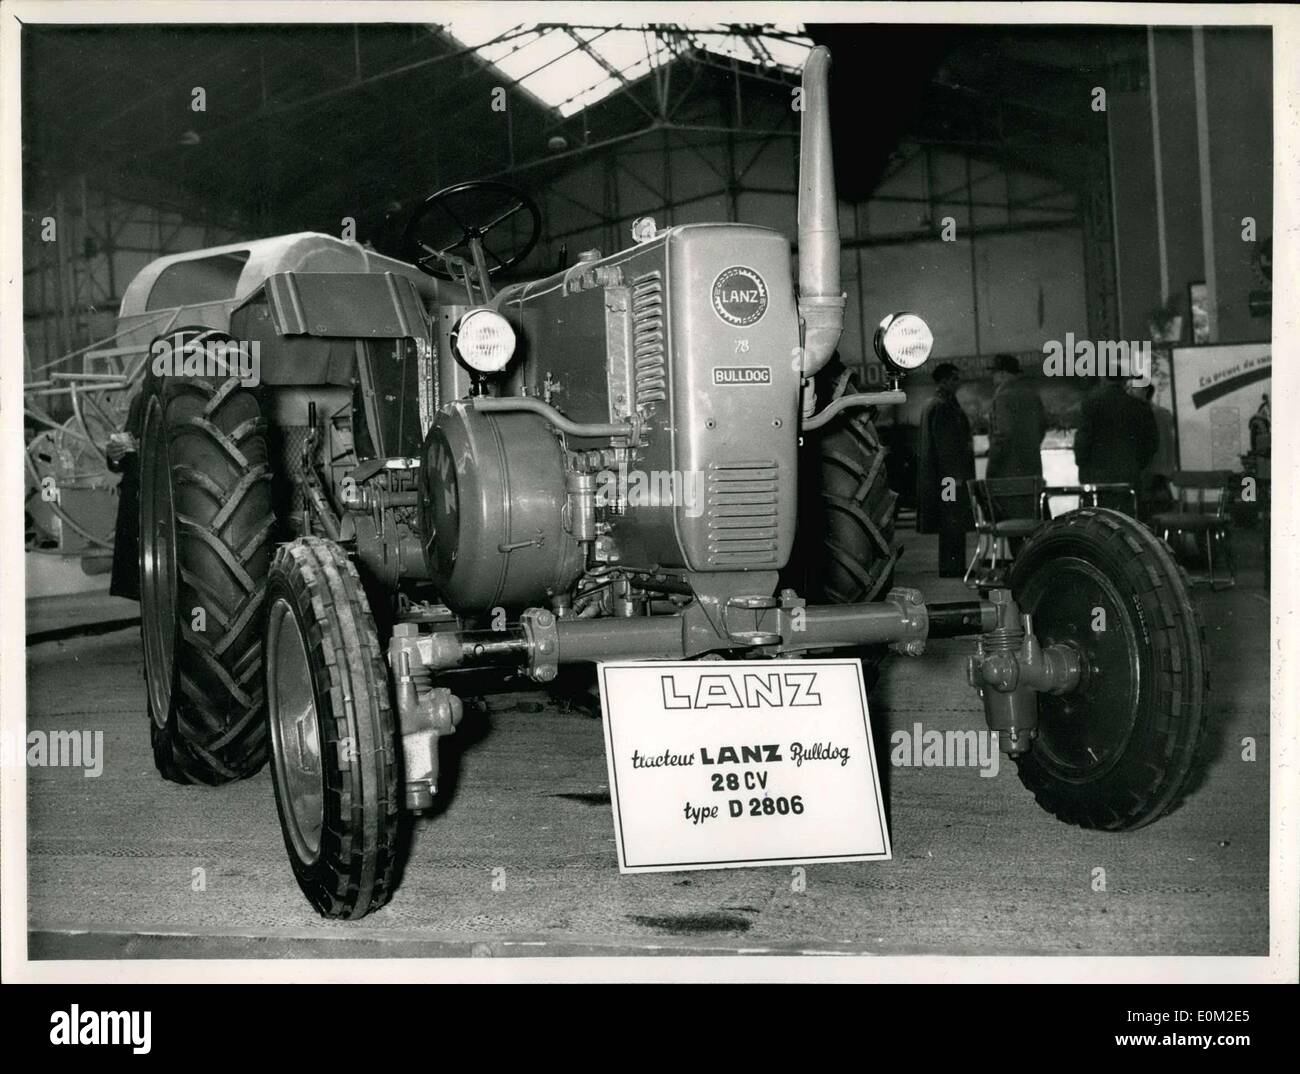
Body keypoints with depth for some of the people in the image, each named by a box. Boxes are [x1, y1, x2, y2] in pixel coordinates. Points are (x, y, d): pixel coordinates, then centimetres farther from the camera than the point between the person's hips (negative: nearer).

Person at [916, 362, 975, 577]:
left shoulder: (933, 405, 17)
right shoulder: (943, 406, -14)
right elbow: (944, 443, -20)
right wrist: (955, 475, -20)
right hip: (952, 473, -10)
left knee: (950, 525, 11)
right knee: (953, 521, -8)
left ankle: (950, 567, 14)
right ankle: (951, 567, -7)